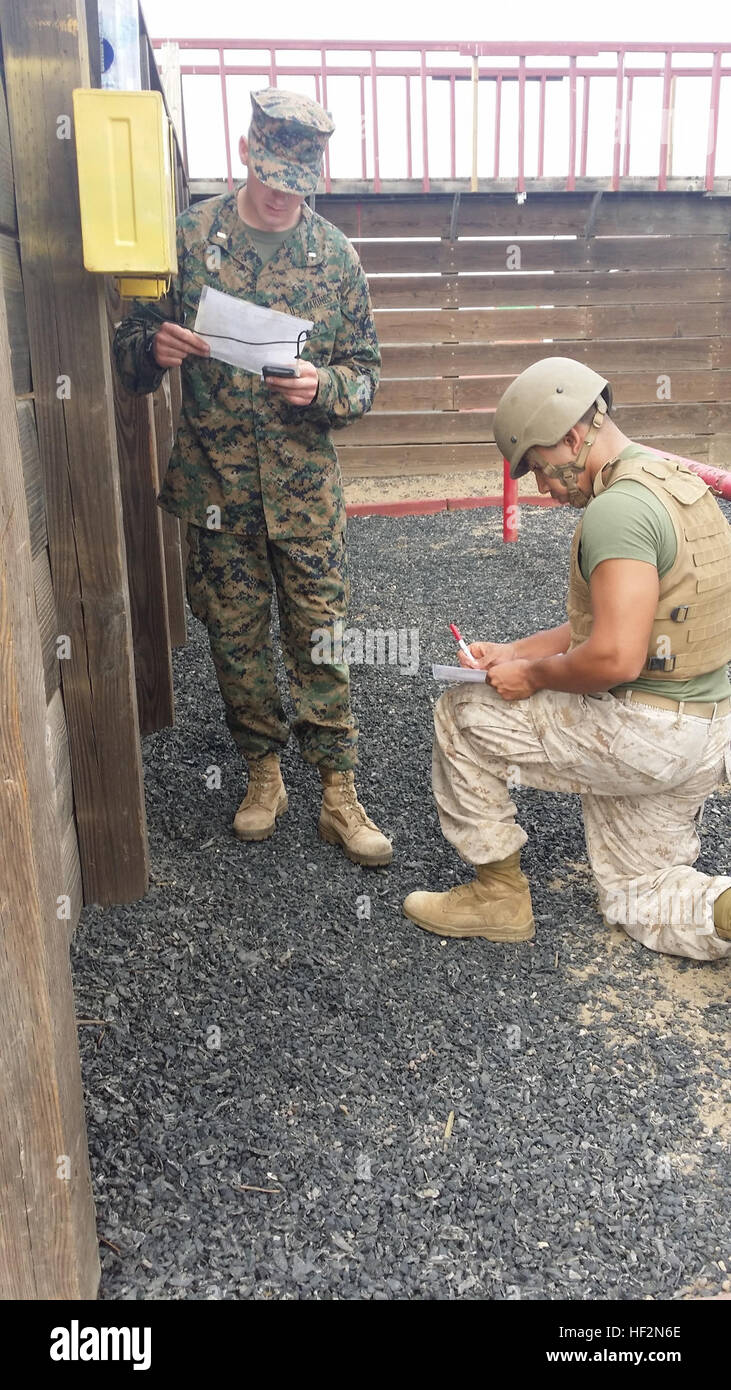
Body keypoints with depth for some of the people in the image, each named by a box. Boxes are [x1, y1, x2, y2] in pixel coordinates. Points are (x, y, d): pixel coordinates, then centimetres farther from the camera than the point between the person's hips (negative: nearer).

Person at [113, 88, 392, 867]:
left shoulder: (334, 254, 2)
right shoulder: (189, 236, 0)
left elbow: (365, 372, 5)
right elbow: (131, 348, 4)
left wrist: (323, 388, -17)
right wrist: (155, 346, -20)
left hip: (304, 480, 0)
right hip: (215, 479, 0)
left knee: (320, 636, 2)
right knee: (235, 636, 9)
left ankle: (338, 795, 14)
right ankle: (263, 773, 29)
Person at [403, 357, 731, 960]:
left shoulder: (616, 508, -22)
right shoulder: (673, 482, 12)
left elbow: (615, 657, -31)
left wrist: (534, 675, -12)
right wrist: (513, 651, 12)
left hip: (642, 733, -10)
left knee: (462, 713, 4)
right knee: (637, 900, 21)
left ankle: (499, 893, 14)